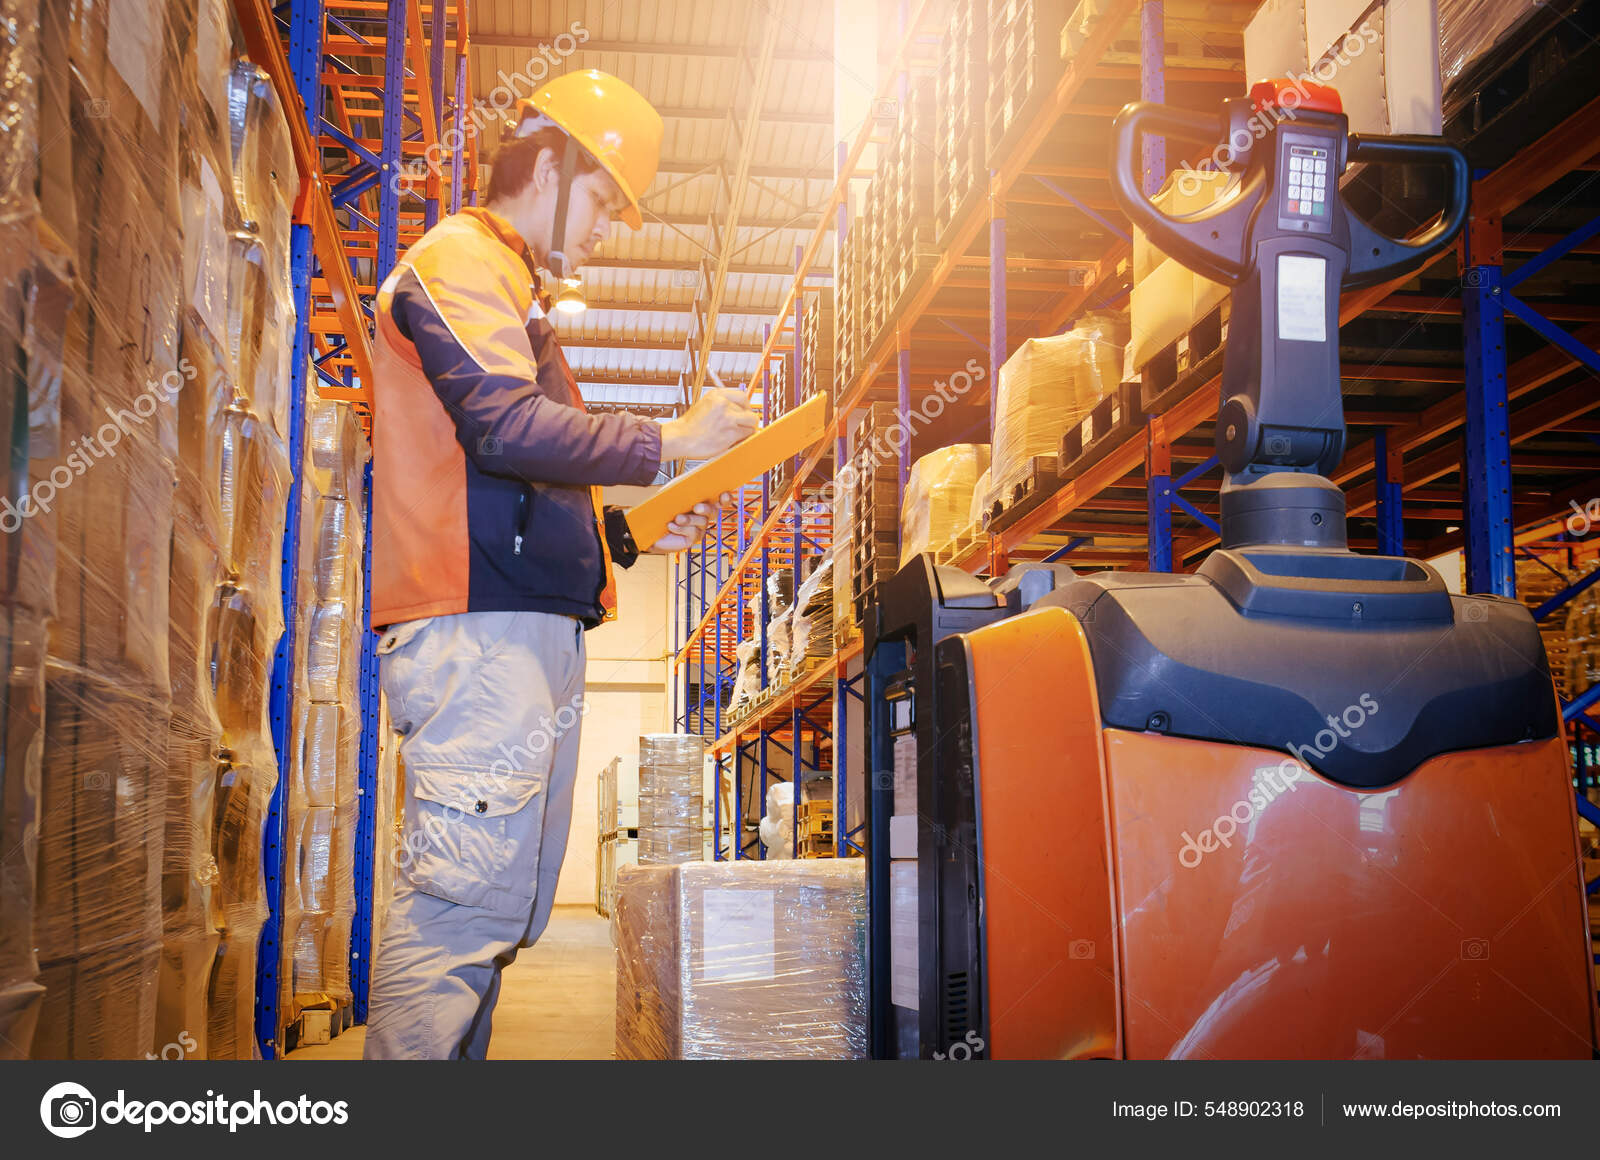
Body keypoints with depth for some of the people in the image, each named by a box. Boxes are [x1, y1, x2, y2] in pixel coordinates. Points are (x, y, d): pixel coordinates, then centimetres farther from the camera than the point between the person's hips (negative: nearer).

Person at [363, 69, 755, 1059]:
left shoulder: (515, 299, 31)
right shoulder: (459, 259, 0)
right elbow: (506, 424, -17)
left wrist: (629, 531, 18)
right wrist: (668, 444, -11)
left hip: (535, 634, 11)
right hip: (480, 631, -11)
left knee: (505, 912, 9)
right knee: (464, 900, -15)